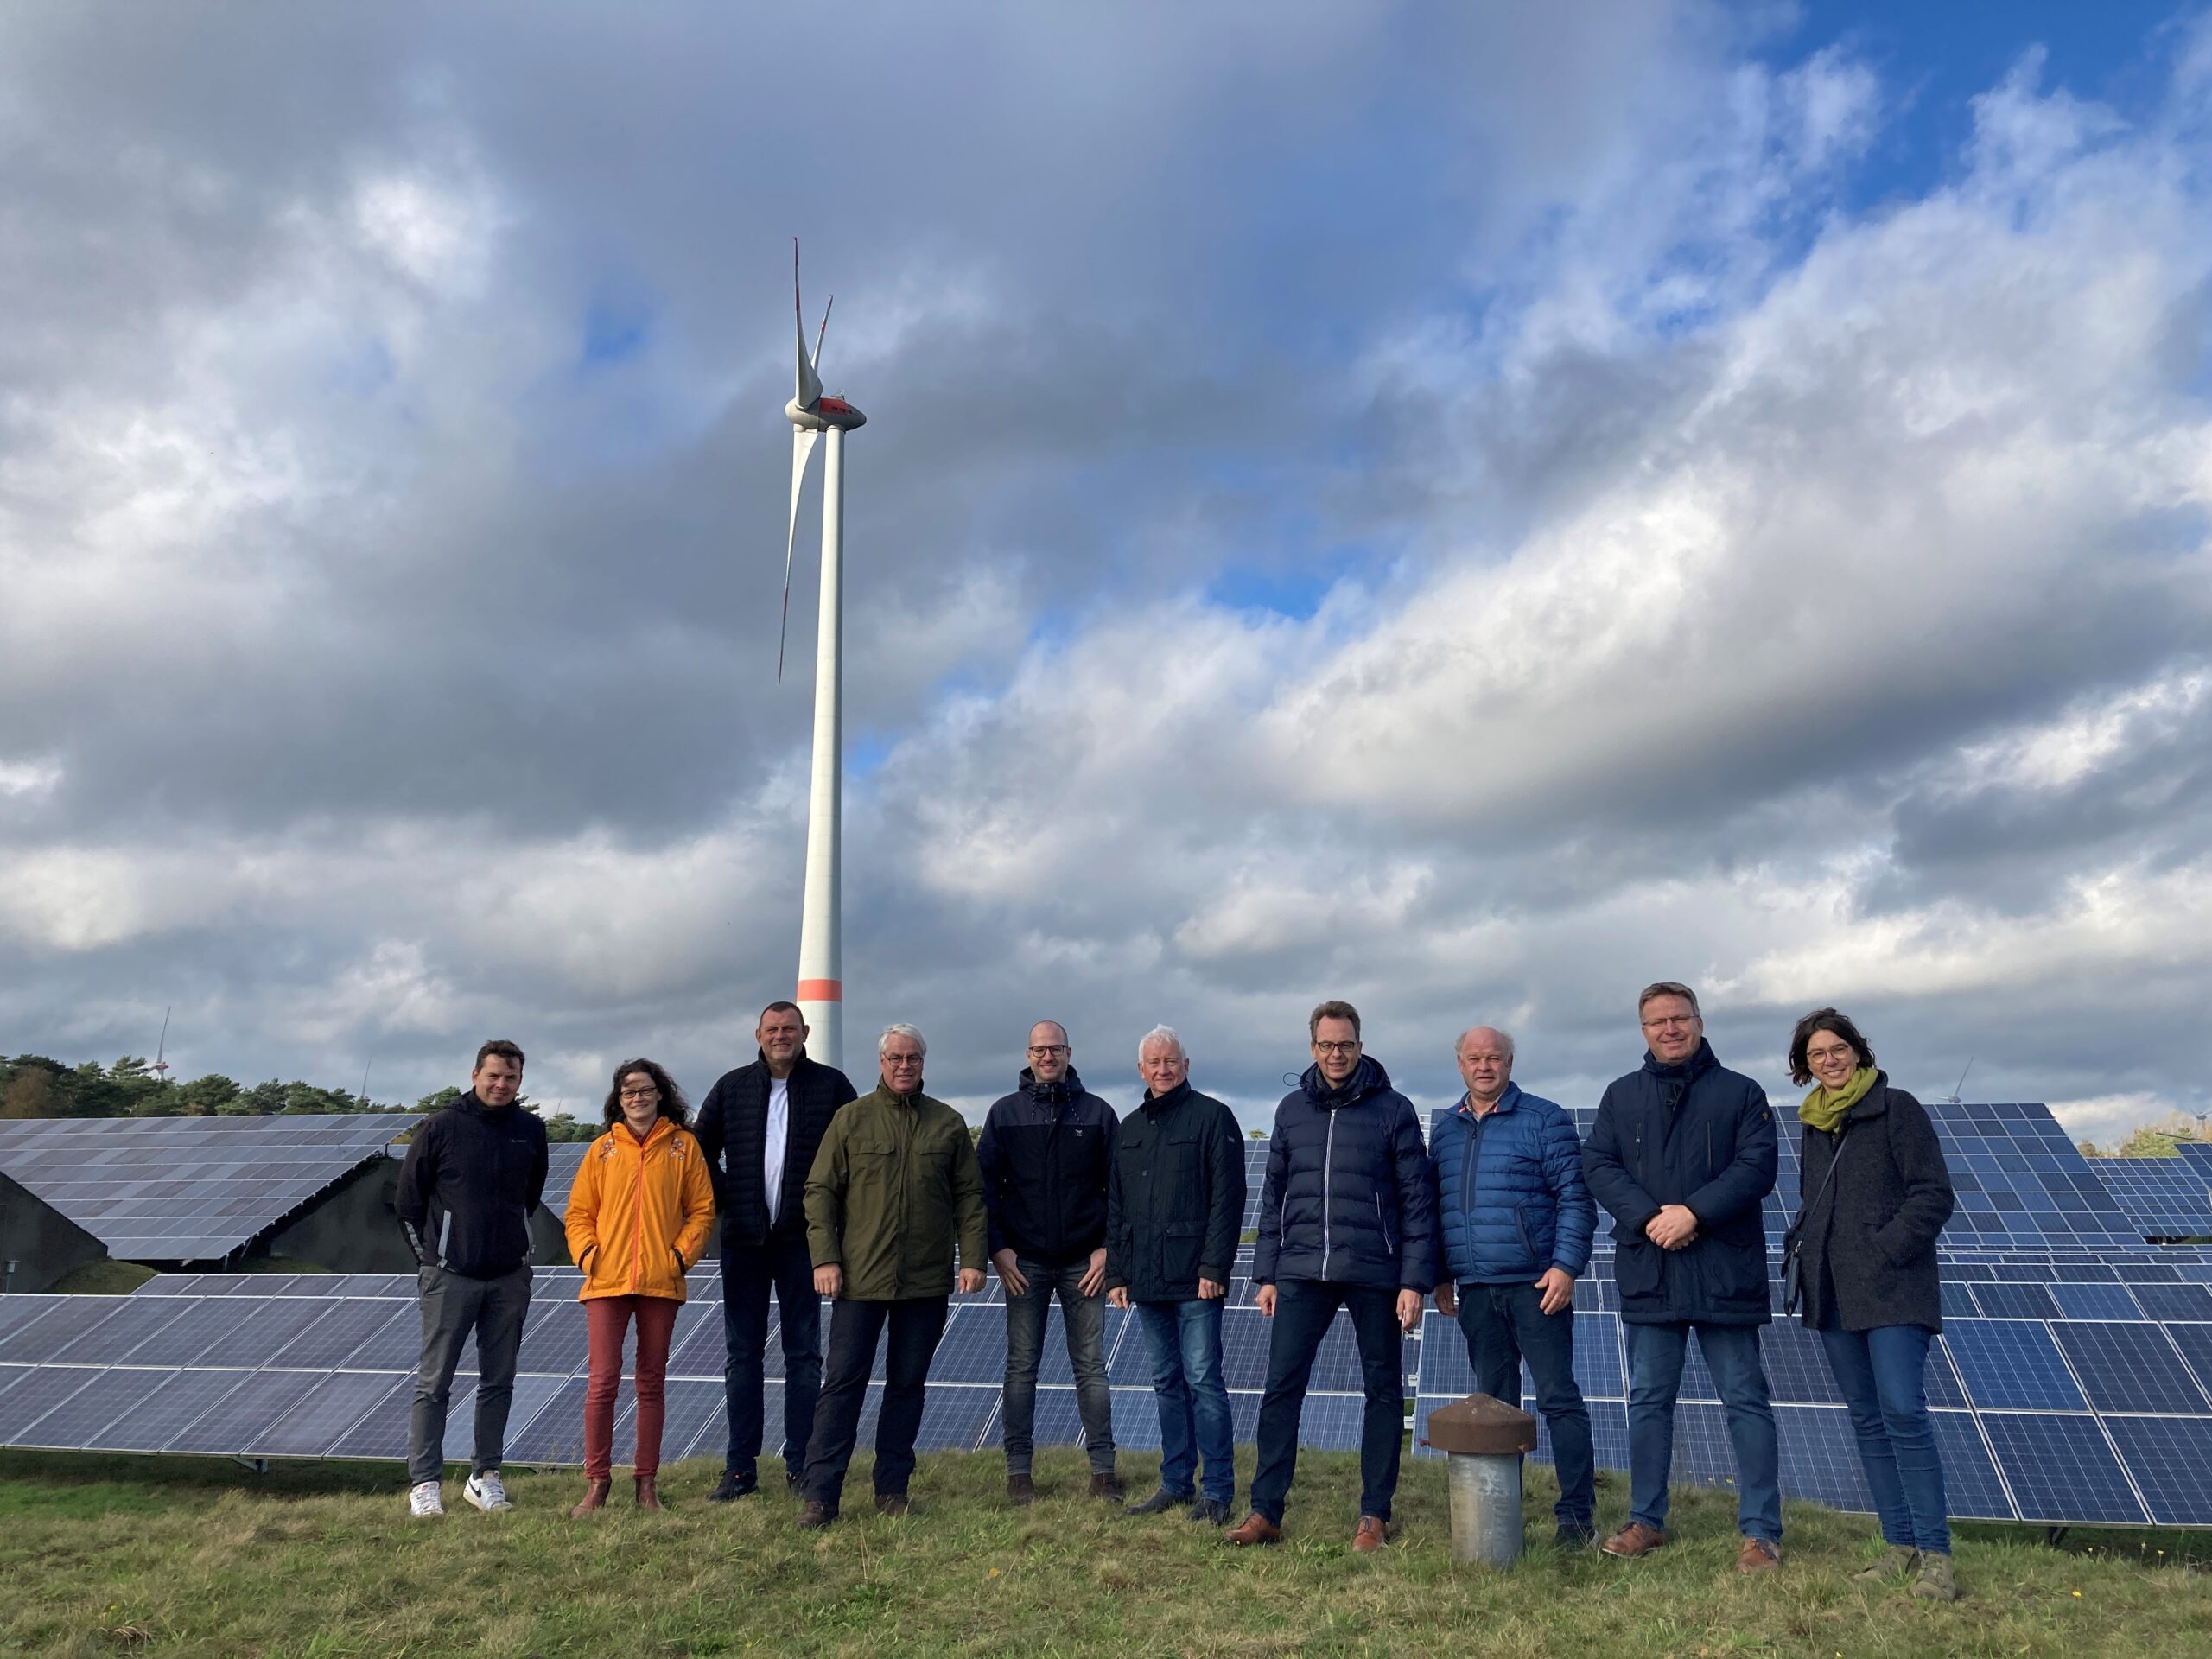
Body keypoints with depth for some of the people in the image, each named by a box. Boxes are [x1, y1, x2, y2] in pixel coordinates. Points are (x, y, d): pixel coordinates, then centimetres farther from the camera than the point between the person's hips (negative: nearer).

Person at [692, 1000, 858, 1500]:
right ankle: (740, 1468, 13)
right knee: (742, 1353, 6)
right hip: (743, 1239, 2)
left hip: (802, 1238, -2)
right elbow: (701, 1151, 15)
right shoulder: (732, 1087, 7)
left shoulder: (832, 1085, 1)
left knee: (804, 1353, 4)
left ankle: (800, 1467, 12)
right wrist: (722, 1199, 4)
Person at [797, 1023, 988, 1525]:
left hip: (926, 1280, 2)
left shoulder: (948, 1123, 6)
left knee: (908, 1385, 9)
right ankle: (819, 1494, 4)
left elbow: (970, 1196, 8)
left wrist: (973, 1258, -1)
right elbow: (820, 1191, 2)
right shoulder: (851, 1119, 2)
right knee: (842, 1383, 0)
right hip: (860, 1278, -1)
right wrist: (824, 1258, -7)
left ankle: (892, 1489, 19)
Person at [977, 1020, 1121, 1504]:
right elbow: (984, 1185, 3)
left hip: (1084, 1262, 0)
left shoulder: (1097, 1113, 4)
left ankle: (1103, 1469, 11)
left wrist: (1108, 1247, -4)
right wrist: (997, 1248, -5)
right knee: (1021, 1367, 5)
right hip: (1024, 1262, 0)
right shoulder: (1005, 1113, 5)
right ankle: (1019, 1470, 12)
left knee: (1091, 1367, 5)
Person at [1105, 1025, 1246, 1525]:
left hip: (1194, 1280, -6)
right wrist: (1116, 1272, 11)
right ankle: (1176, 1483, 21)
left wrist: (1214, 1267, -16)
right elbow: (1115, 1207, 18)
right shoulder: (1130, 1127, 16)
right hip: (1145, 1282, 6)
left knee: (1203, 1381, -3)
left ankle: (1216, 1490, 5)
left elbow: (1227, 1198, -9)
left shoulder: (1212, 1117, -3)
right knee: (1167, 1383, 12)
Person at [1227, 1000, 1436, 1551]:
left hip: (1374, 1273, -2)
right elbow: (1273, 1196, 12)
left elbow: (1418, 1199, -3)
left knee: (1383, 1390, 8)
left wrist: (1415, 1280, -8)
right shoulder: (1292, 1109, 9)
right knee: (1281, 1387, -1)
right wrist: (1267, 1273, 8)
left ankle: (1375, 1515, 19)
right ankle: (1265, 1511, 7)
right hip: (1301, 1272, 2)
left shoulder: (1393, 1110, -1)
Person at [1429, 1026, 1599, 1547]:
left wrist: (1565, 1266, -14)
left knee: (1558, 1398, -2)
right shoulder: (1444, 1128, 13)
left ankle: (1577, 1514, 5)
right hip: (1474, 1289, 5)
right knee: (1493, 1402, 12)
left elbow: (1575, 1197, -6)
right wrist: (1441, 1276, 13)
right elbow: (1436, 1207, 18)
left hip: (1535, 1284, -5)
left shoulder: (1544, 1119, -2)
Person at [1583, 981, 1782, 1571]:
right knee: (1649, 1401, 10)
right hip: (1647, 1273, 3)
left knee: (1745, 1401, 3)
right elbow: (1597, 1165, 1)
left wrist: (1695, 1212, -18)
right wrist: (1649, 1217, -15)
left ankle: (1762, 1532, 13)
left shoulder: (1740, 1092, 2)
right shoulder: (1621, 1096, 9)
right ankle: (1646, 1521, 21)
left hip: (1724, 1273, -2)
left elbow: (1757, 1167, -7)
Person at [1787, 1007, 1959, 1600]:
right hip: (1833, 1295, 7)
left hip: (1892, 1288, -7)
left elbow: (1934, 1194, -9)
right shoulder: (1813, 1124, 15)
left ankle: (1935, 1554, -6)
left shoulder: (1897, 1108, -4)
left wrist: (1887, 1250, -16)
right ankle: (1900, 1544, 16)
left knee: (1903, 1413, -13)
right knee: (1867, 1419, 9)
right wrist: (1805, 1245, 8)